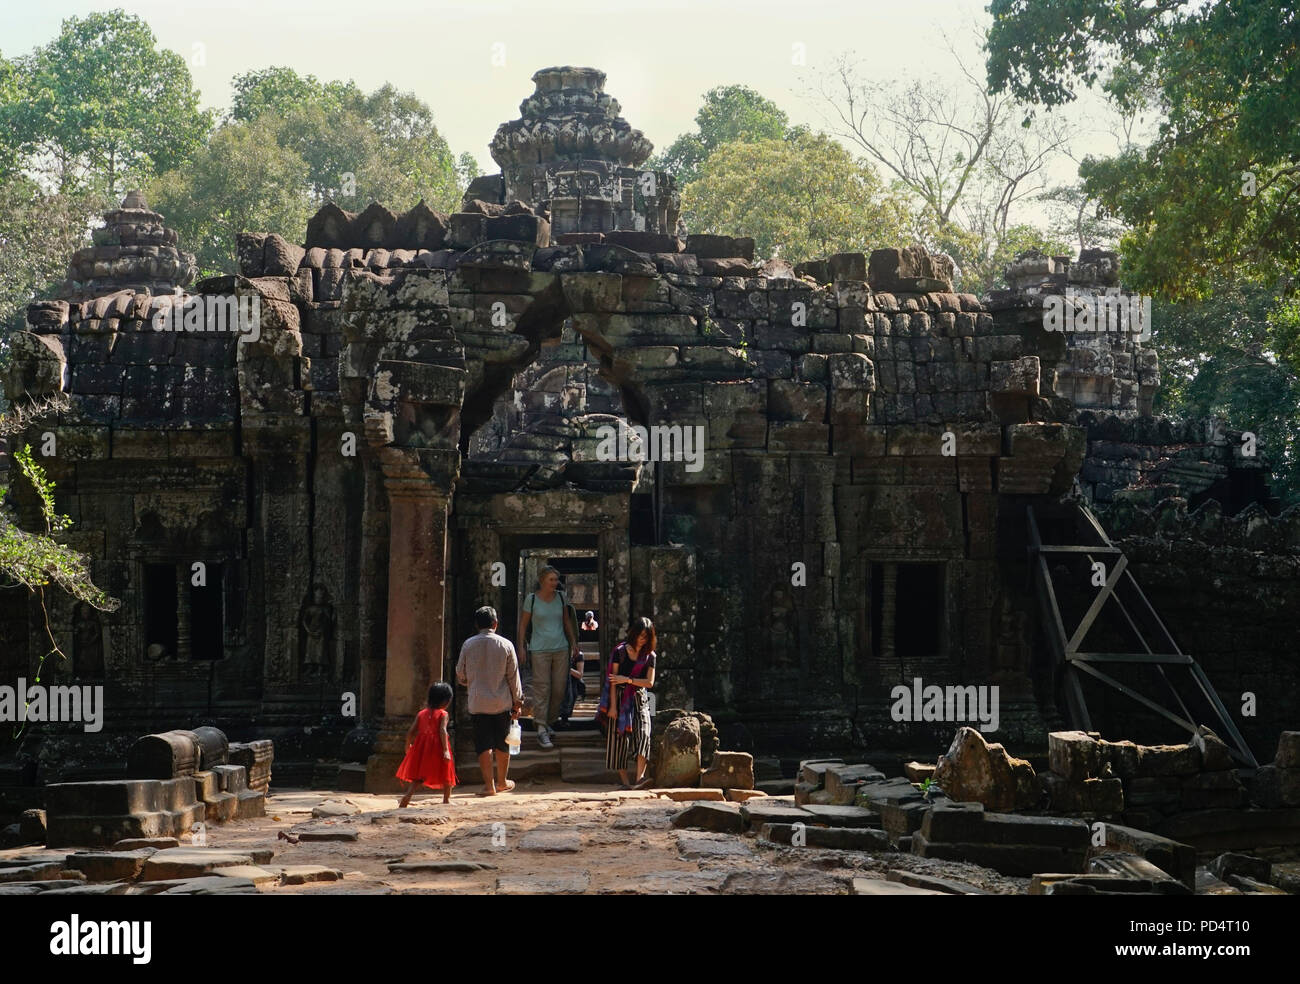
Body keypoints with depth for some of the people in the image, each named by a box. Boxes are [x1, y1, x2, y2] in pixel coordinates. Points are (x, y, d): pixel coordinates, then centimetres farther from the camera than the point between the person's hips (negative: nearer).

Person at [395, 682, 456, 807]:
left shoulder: (421, 714, 10)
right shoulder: (443, 714, -4)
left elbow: (410, 731, 7)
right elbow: (443, 731, -18)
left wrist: (408, 746, 23)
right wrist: (446, 750, -22)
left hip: (421, 746, 4)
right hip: (437, 747, -4)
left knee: (416, 776, 9)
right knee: (445, 774, 14)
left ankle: (407, 796, -8)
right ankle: (447, 799, 19)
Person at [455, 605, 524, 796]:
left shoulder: (468, 645, -4)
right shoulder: (505, 645, -4)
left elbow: (460, 676, 3)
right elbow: (513, 677, -1)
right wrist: (517, 702, 8)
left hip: (478, 702, 0)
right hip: (502, 702, 1)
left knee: (483, 745, 4)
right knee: (502, 744, 14)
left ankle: (489, 785, 1)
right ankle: (502, 782, 26)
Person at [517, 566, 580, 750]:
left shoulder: (561, 597, 7)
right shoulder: (532, 599, -3)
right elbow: (523, 624, 4)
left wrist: (574, 643, 18)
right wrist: (522, 647, -2)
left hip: (561, 648, 4)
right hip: (539, 650, -4)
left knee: (559, 689, 3)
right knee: (542, 689, -7)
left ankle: (548, 721, 21)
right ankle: (541, 730, -6)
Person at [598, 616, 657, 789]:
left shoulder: (649, 656, 7)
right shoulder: (620, 651, -1)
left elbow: (649, 682, 0)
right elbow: (613, 680, -4)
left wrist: (628, 679, -12)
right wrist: (613, 705, -9)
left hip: (639, 700, 2)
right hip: (620, 699, -2)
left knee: (643, 734, -17)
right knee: (619, 738, -3)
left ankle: (640, 777, -27)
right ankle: (625, 781, -1)